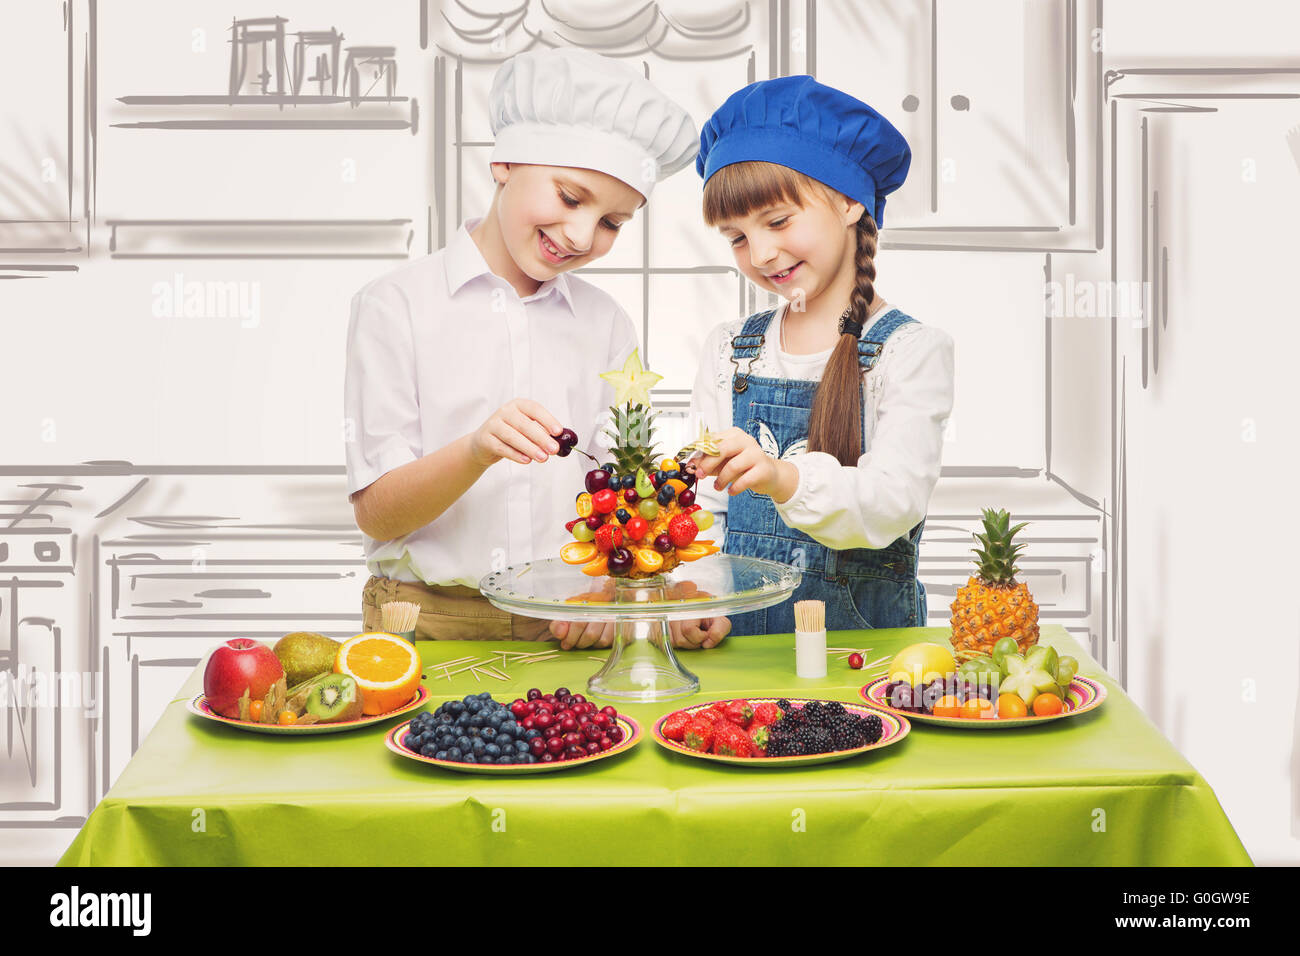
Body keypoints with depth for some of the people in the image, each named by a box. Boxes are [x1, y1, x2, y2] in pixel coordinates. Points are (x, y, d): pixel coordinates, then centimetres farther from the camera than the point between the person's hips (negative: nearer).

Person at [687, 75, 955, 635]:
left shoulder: (913, 350, -1)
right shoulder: (729, 350, 11)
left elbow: (895, 501, -16)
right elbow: (703, 505, 5)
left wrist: (784, 478, -34)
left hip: (862, 627, -4)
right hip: (738, 634, 4)